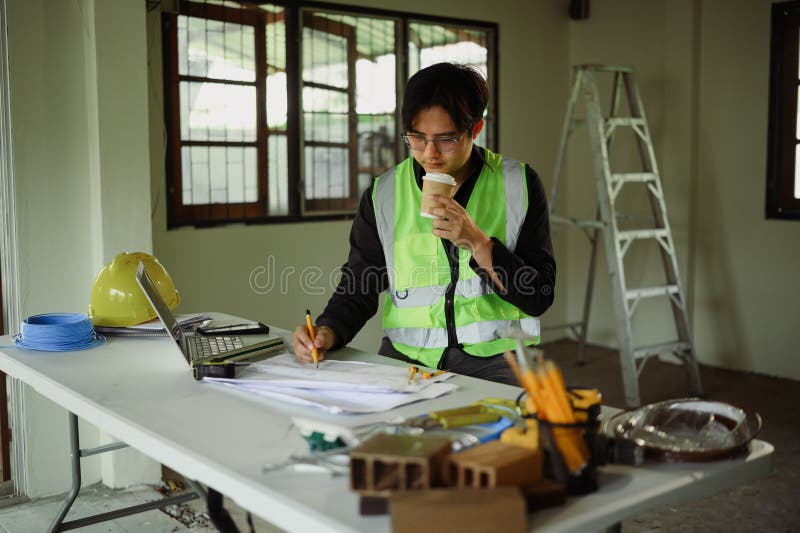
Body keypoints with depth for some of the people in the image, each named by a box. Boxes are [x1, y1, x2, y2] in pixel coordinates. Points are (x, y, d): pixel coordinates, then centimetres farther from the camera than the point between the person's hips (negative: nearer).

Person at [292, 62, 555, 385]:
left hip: (495, 356, -2)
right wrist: (328, 331, -15)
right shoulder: (383, 194, 4)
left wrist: (477, 241, -17)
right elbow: (358, 289, 6)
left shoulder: (518, 185, 0)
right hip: (407, 355, 2)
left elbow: (539, 297, -4)